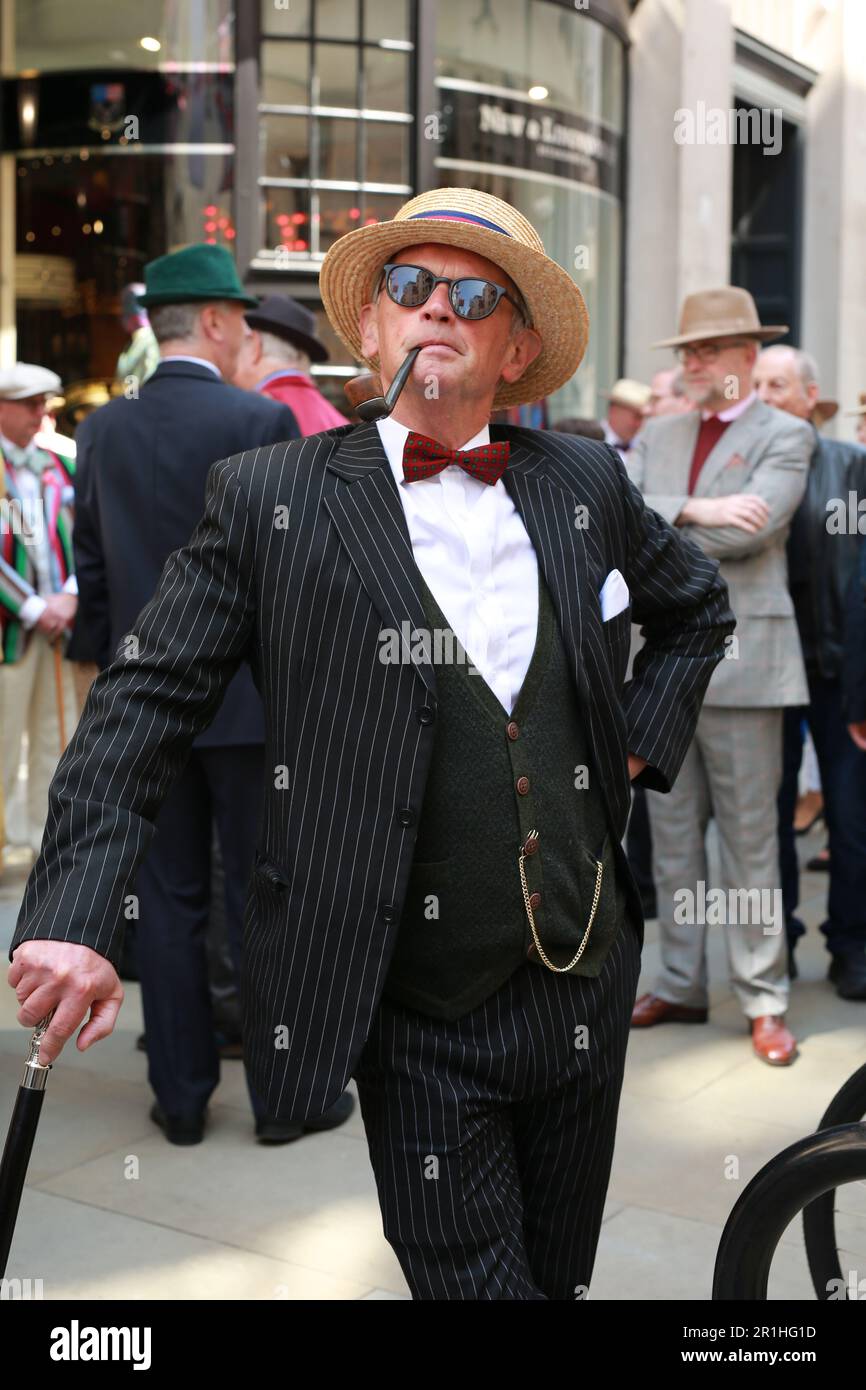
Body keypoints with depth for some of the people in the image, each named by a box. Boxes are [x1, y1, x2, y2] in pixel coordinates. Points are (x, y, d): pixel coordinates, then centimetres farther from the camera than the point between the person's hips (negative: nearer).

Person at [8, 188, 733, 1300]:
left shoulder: (584, 483, 4)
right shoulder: (271, 497, -6)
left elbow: (697, 608, 23)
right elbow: (144, 702, -7)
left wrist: (642, 738, 8)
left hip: (585, 992, 5)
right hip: (416, 1022, -4)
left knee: (560, 1271, 22)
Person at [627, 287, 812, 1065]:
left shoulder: (785, 437, -1)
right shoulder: (657, 437, 15)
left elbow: (749, 529, -17)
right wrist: (692, 511, -17)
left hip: (740, 658, -5)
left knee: (750, 838, 0)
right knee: (673, 834, 11)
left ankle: (765, 1000, 10)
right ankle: (681, 986, 22)